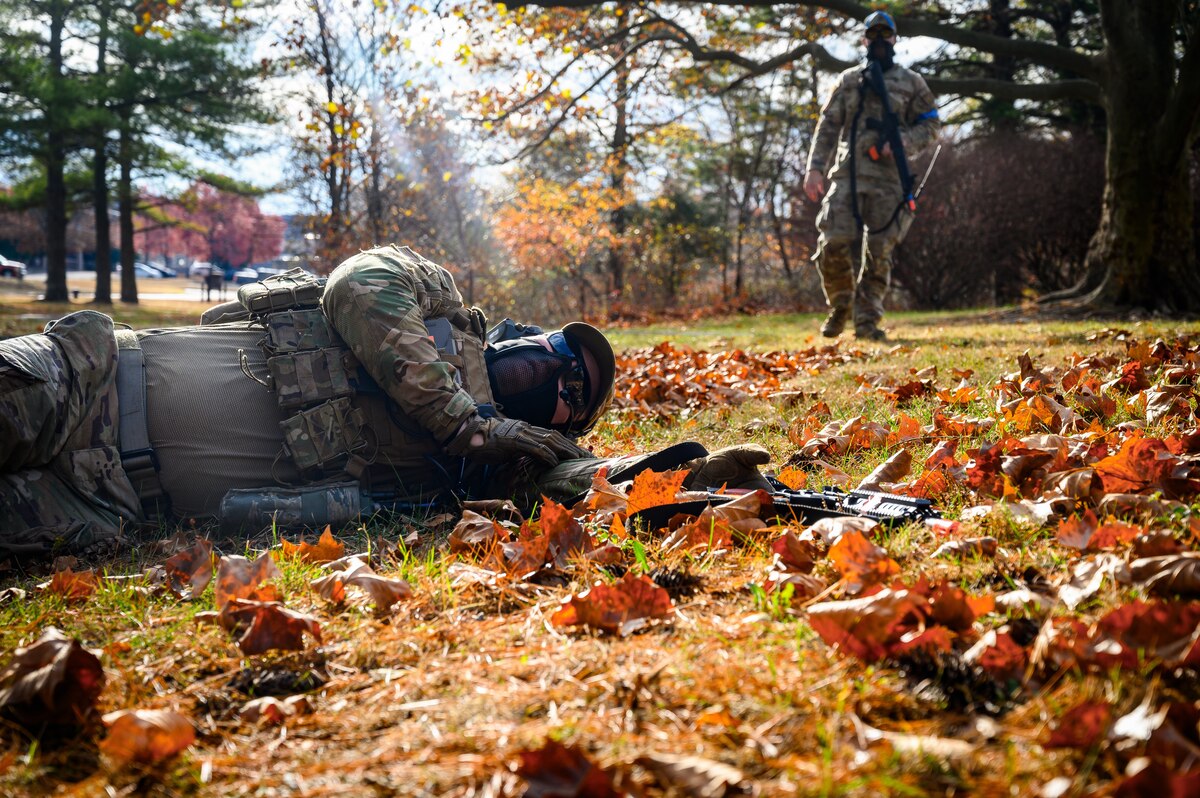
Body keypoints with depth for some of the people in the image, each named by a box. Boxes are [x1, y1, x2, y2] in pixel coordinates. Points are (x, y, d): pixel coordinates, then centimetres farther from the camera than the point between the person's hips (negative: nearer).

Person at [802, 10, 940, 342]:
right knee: (833, 245, -10)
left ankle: (867, 320, 4)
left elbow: (931, 124, 10)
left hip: (888, 178, 0)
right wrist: (815, 167, 0)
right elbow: (827, 127, 12)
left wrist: (902, 143, -10)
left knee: (879, 253, -2)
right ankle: (840, 306, 12)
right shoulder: (848, 81, 15)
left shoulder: (911, 82, 12)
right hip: (847, 174, 1)